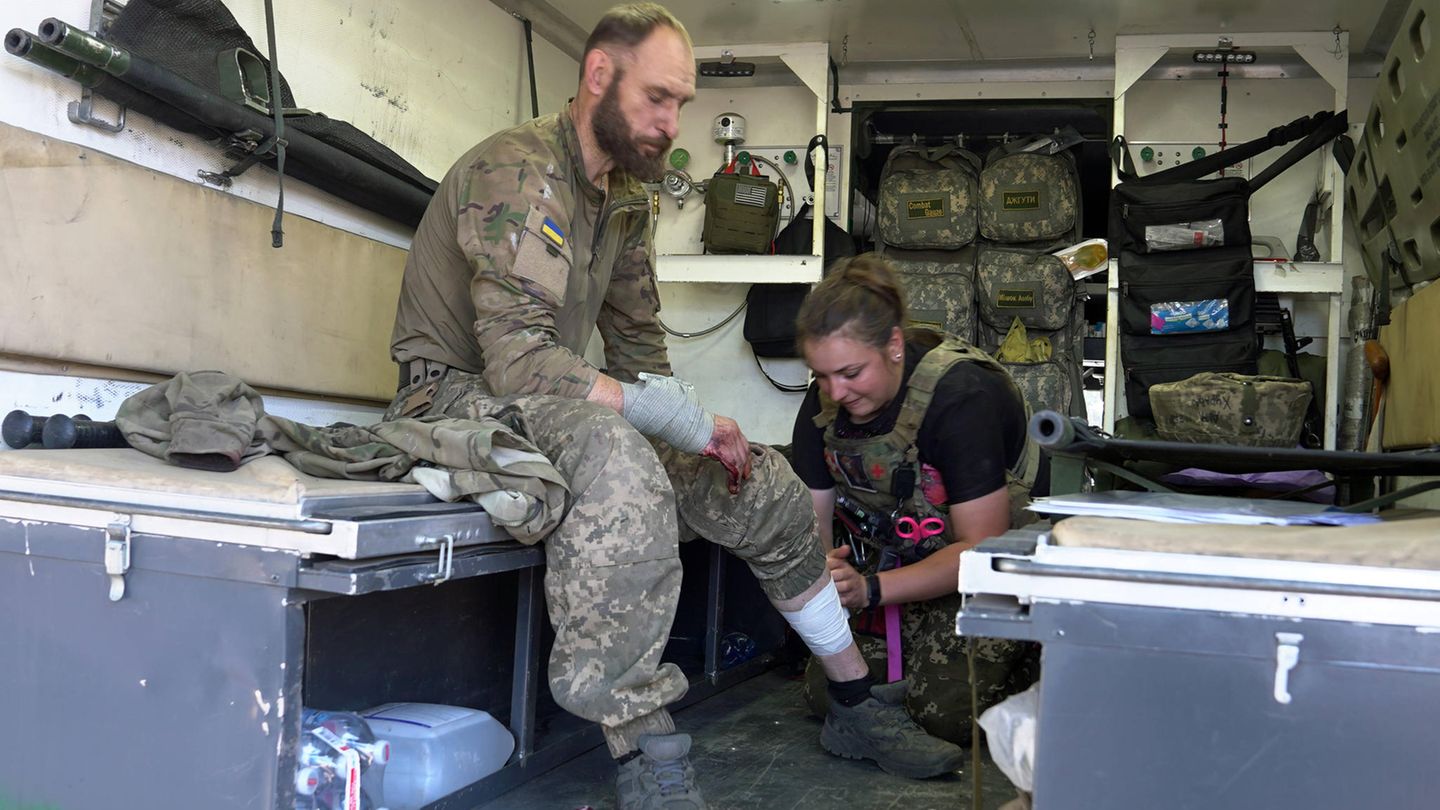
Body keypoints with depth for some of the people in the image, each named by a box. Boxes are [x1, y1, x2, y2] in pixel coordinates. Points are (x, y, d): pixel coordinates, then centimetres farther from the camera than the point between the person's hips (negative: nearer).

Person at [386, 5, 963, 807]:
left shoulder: (627, 198, 10)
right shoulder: (519, 171, -18)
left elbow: (641, 344, 15)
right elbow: (517, 358, -28)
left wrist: (698, 423, -2)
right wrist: (661, 412, -30)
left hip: (556, 407, 9)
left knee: (767, 487, 3)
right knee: (618, 459, -40)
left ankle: (858, 703, 19)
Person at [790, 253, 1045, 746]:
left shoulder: (961, 395, -28)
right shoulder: (825, 400, -9)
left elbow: (982, 547, -27)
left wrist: (869, 590, -37)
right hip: (895, 554, 6)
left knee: (945, 714, -21)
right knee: (826, 694, -8)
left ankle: (1030, 656, 10)